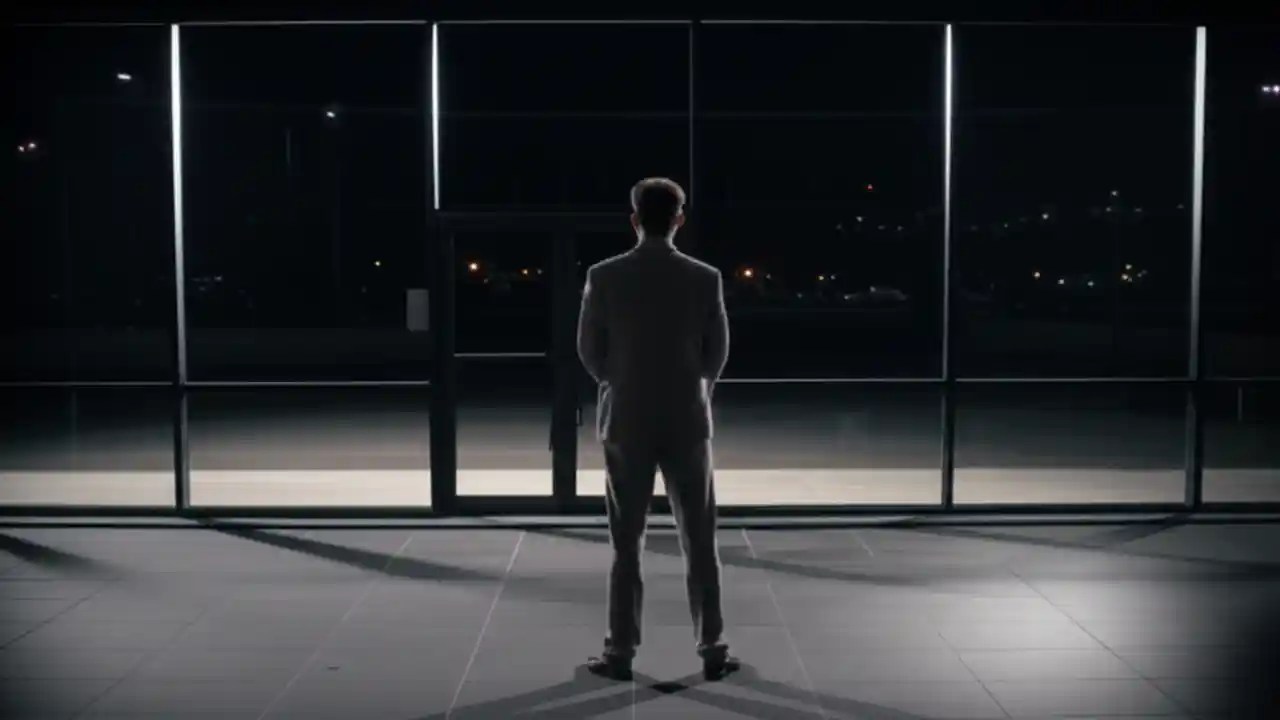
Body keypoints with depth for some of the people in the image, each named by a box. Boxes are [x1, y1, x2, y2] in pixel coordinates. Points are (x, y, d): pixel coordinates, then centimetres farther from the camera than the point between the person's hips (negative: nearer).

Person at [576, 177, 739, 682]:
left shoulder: (604, 276, -7)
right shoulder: (705, 278, -5)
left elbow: (590, 350, 1)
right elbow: (717, 353, 2)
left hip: (627, 422, 0)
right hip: (687, 422, 0)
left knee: (626, 544, 7)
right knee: (700, 542, 8)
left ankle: (621, 653, 11)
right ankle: (712, 650, 12)